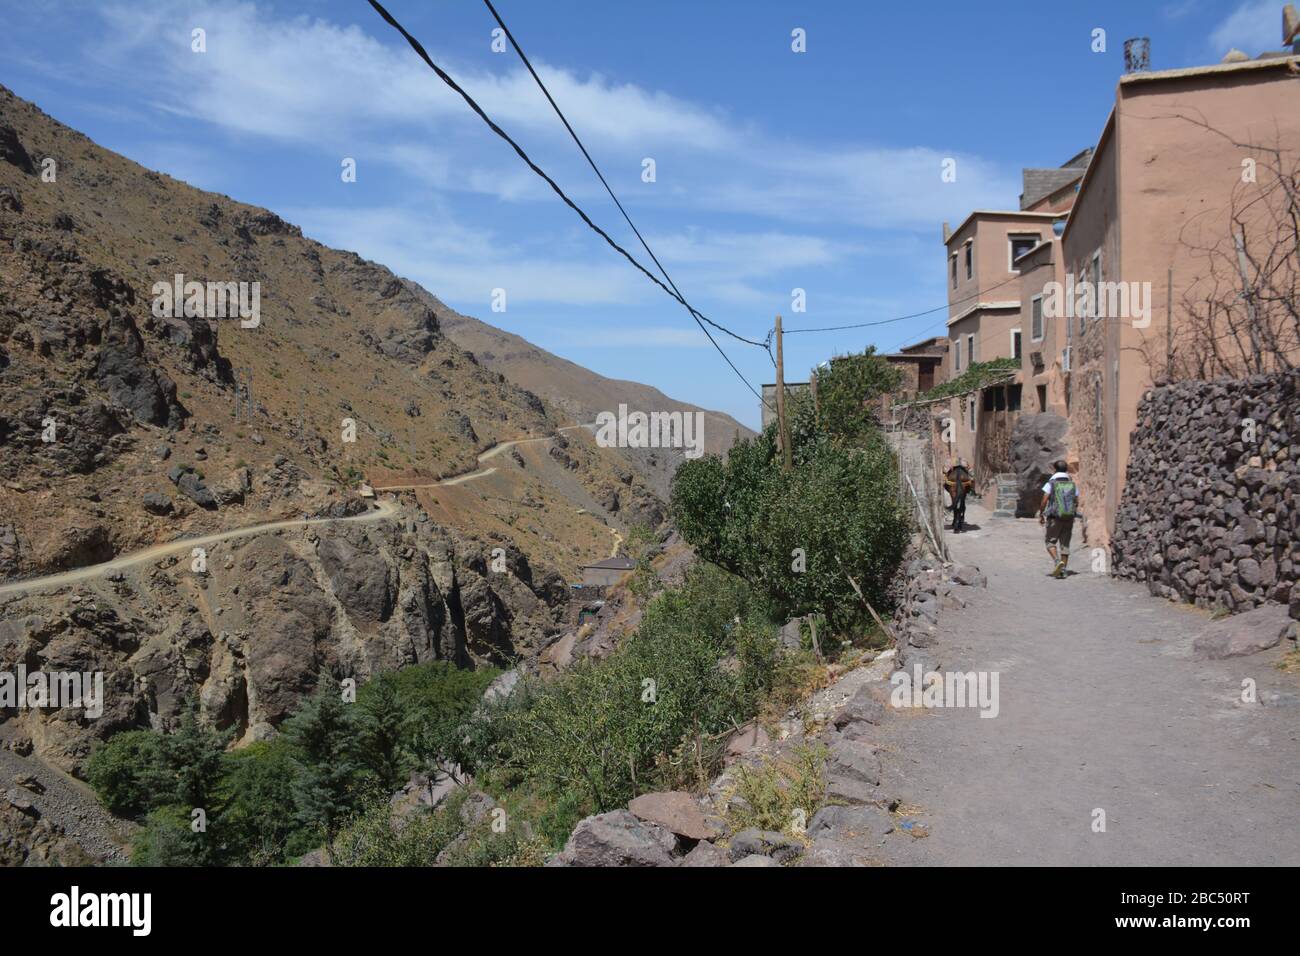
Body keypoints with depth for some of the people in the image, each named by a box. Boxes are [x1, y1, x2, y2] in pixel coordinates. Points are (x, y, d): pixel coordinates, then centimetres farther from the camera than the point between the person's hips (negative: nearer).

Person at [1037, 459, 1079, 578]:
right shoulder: (1073, 484, 5)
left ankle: (1057, 561, -16)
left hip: (1055, 518, -3)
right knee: (1065, 544, 10)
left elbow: (1044, 502, -10)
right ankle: (1063, 570, 9)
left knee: (1050, 541, 8)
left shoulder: (1051, 483, -6)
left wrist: (1041, 515, 3)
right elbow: (1076, 503, 8)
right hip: (1069, 519, 3)